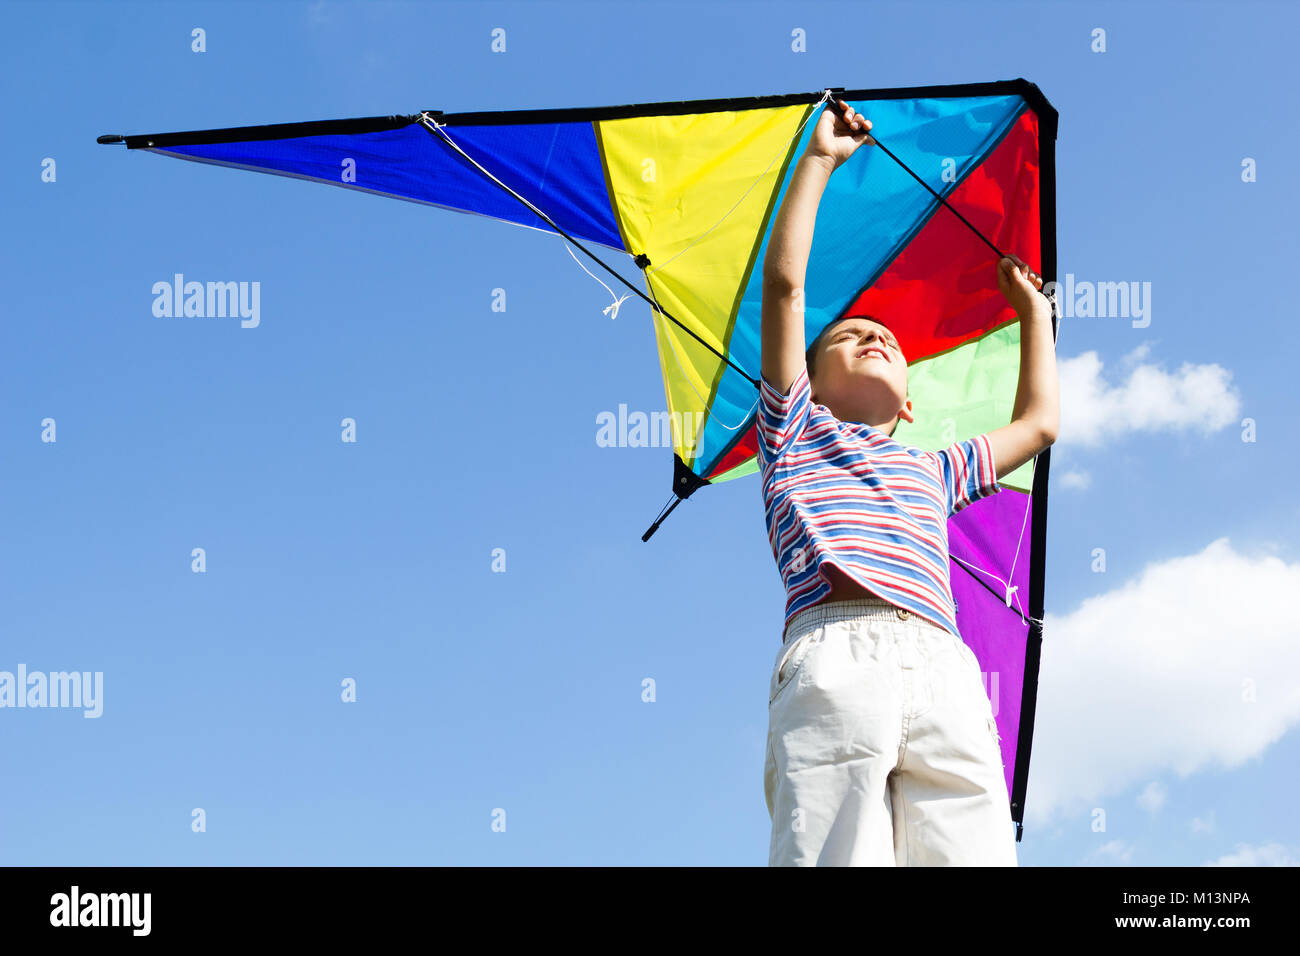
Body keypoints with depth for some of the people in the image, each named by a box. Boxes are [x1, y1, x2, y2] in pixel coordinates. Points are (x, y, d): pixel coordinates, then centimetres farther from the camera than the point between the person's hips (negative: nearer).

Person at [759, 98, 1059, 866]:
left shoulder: (933, 472, 41)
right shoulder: (796, 432, 30)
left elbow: (1038, 423, 51)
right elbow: (784, 284, 24)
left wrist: (1034, 312, 62)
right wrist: (820, 159, 30)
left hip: (945, 668, 3)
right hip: (834, 652, -3)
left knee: (975, 852, -20)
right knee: (833, 851, -27)